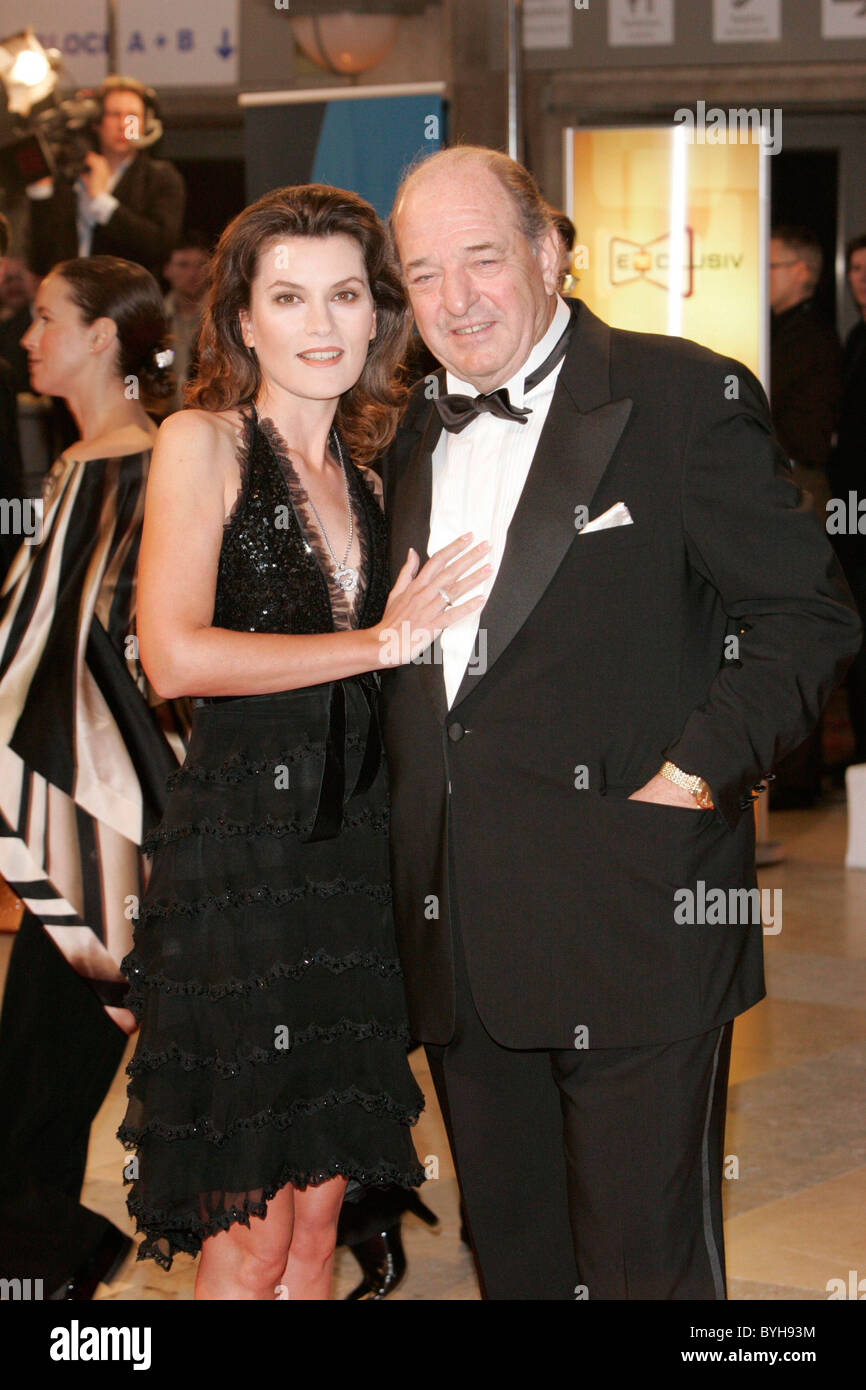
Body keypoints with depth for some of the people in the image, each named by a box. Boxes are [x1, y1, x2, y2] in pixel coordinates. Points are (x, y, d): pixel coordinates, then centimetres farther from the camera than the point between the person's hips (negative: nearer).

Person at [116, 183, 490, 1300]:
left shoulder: (360, 471, 16)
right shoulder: (202, 442, -4)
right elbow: (175, 655, -18)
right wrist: (377, 642, -13)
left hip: (351, 854, 6)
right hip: (238, 853, -6)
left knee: (319, 1220, 11)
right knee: (249, 1239, -2)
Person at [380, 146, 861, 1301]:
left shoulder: (683, 398, -5)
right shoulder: (413, 436, 14)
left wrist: (696, 774, -14)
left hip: (632, 923, -6)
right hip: (461, 937, 6)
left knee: (646, 1259, 1)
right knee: (513, 1252, 16)